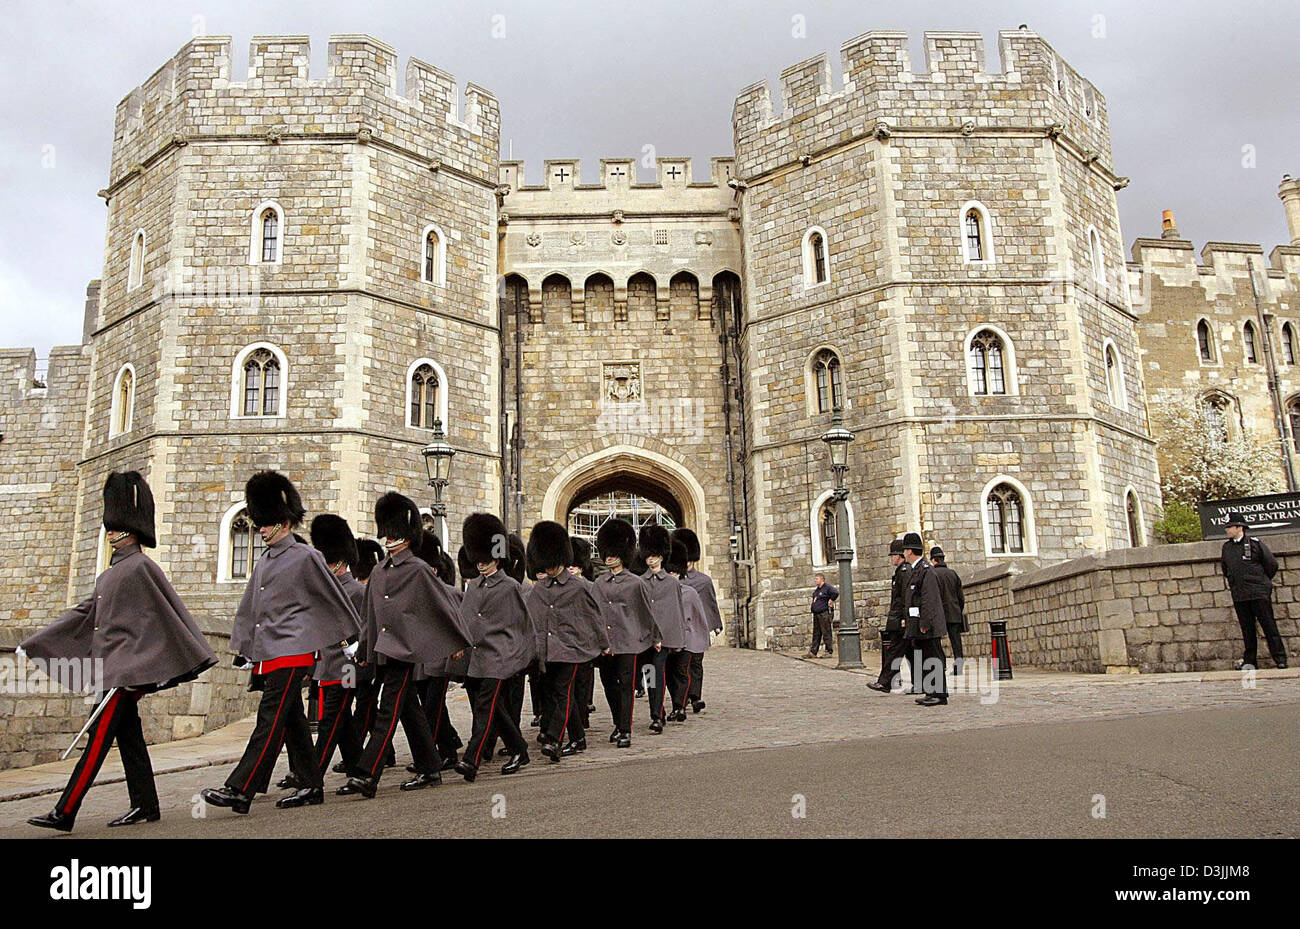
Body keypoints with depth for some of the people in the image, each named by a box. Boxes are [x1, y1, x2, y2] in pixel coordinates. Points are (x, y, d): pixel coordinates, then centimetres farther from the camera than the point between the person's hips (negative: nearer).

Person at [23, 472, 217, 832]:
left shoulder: (141, 566, -9)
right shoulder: (110, 574, 18)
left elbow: (171, 613, -11)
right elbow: (82, 614, 22)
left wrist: (192, 659, -12)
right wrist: (32, 645, 20)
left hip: (127, 667, -9)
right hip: (112, 666, 9)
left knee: (99, 738, -6)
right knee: (129, 737, 11)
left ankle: (64, 813, -3)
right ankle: (146, 806, 17)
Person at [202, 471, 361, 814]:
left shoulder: (306, 557, -6)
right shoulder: (264, 562, 16)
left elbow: (336, 597, -2)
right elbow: (249, 607, 23)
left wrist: (353, 637, 1)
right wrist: (242, 646, 19)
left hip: (292, 652, -8)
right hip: (267, 654, 8)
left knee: (270, 719, -9)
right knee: (292, 721, 11)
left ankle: (239, 790, -10)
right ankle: (312, 786, 18)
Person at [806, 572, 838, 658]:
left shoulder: (827, 587, -8)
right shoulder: (816, 590, 19)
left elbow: (836, 593, -23)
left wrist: (831, 600, -14)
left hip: (824, 613, -9)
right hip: (816, 614, 9)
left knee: (826, 633, -5)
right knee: (816, 634, 9)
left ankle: (829, 652, 0)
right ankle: (813, 652, 10)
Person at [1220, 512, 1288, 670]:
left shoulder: (1254, 543, -3)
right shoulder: (1226, 547, 10)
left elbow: (1272, 564, 3)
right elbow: (1225, 569, 25)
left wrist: (1262, 581, 12)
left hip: (1259, 593, -4)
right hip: (1239, 596, 4)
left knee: (1269, 626, -1)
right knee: (1247, 629, 7)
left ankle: (1280, 659, 6)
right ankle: (1249, 661, 11)